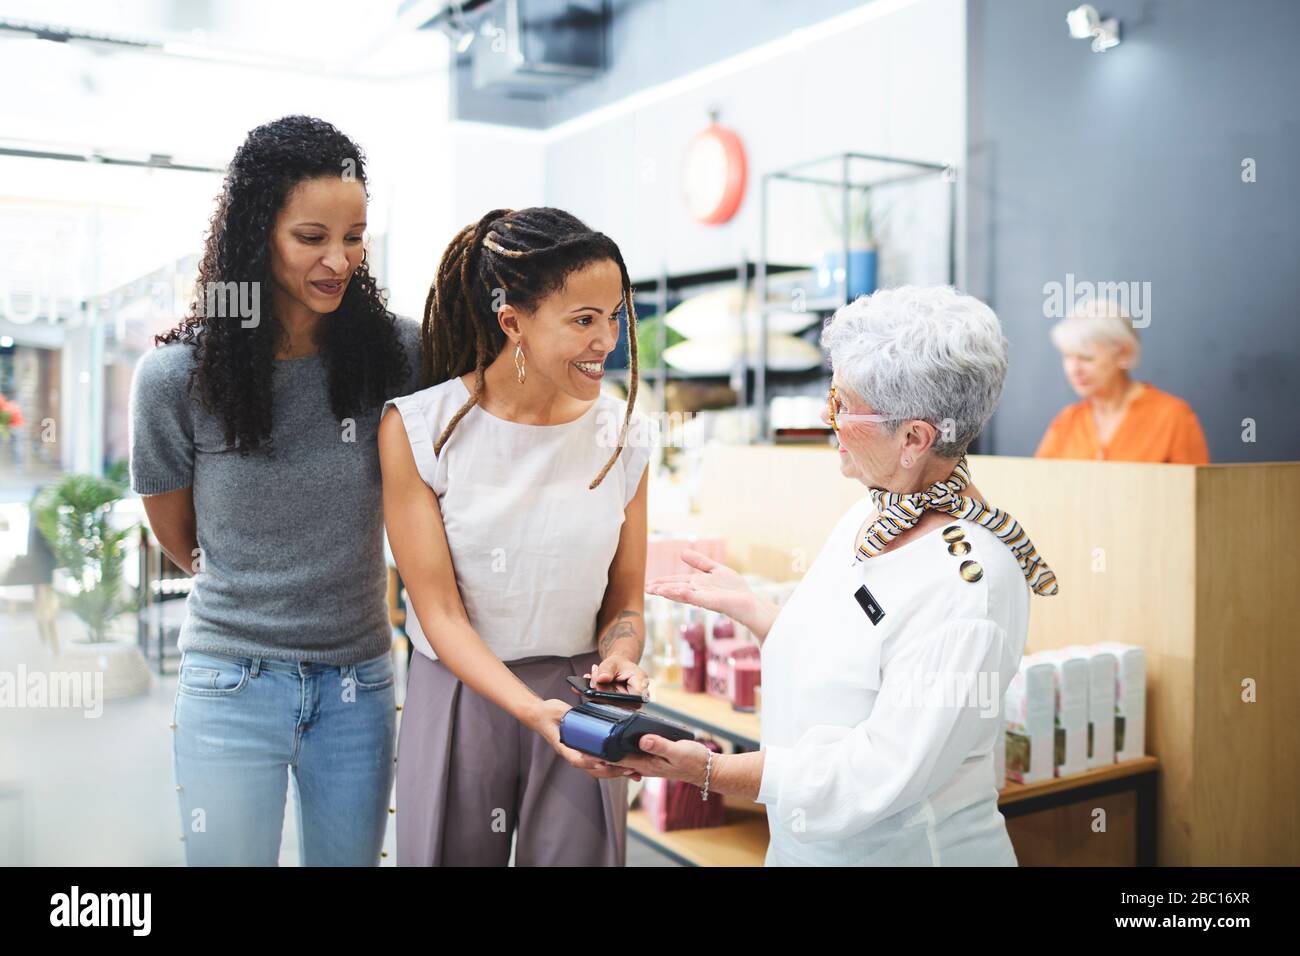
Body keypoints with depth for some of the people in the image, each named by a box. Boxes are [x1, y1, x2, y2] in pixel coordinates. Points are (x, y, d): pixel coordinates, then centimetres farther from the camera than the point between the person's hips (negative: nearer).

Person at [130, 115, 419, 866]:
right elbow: (178, 534, 6)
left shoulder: (397, 354, -9)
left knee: (350, 856, 16)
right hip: (234, 683, -1)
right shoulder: (175, 377, -11)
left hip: (359, 682, 2)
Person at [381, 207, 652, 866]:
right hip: (458, 695, -1)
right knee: (450, 854, 12)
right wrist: (532, 709, -26)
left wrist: (619, 660, -17)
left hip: (579, 702, 2)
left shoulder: (623, 436, -3)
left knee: (577, 855, 12)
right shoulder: (417, 429, -10)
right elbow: (440, 612, -13)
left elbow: (624, 602, 4)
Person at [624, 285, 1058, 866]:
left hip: (905, 849, -7)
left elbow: (884, 773, -27)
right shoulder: (870, 515, 0)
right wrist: (744, 606, 3)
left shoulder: (968, 583, -27)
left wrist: (711, 771, -28)